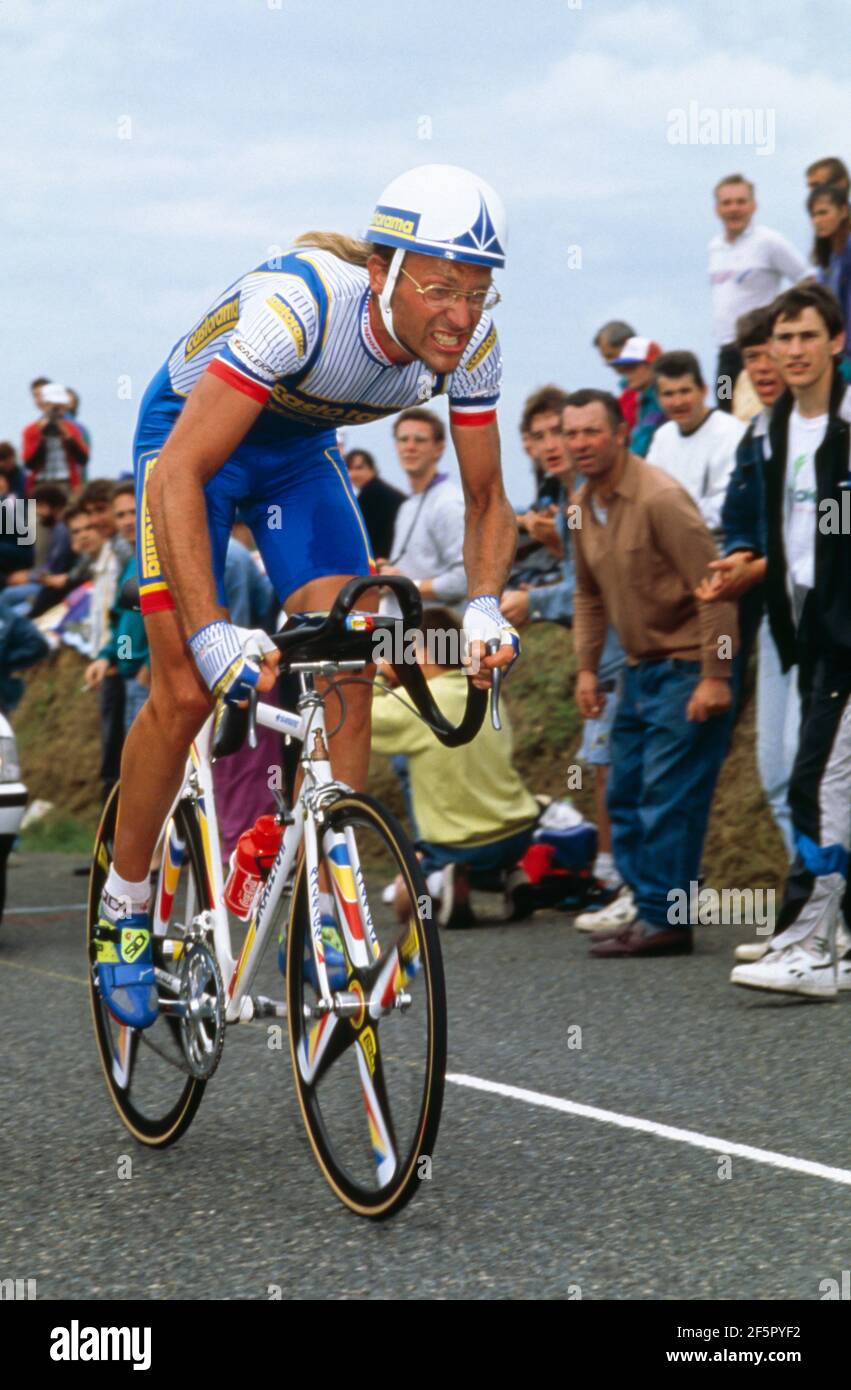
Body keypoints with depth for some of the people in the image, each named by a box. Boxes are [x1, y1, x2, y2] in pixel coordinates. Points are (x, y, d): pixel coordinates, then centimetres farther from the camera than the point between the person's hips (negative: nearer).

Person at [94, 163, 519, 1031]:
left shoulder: (469, 340, -23)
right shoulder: (301, 304, -39)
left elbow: (486, 496, -9)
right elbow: (178, 474, -41)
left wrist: (483, 606, -29)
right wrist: (214, 633, -50)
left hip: (300, 449, 5)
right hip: (190, 433, -5)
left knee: (351, 678, -11)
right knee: (187, 691, -11)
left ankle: (321, 922, -2)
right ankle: (122, 912, 9)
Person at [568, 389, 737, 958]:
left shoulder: (660, 498, -18)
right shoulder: (585, 505, 8)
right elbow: (590, 595, 20)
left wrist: (715, 676, -21)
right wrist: (587, 667, 12)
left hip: (688, 666, -9)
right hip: (641, 669, 9)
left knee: (668, 796, -9)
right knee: (626, 795, 11)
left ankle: (665, 920, -5)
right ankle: (644, 907, 19)